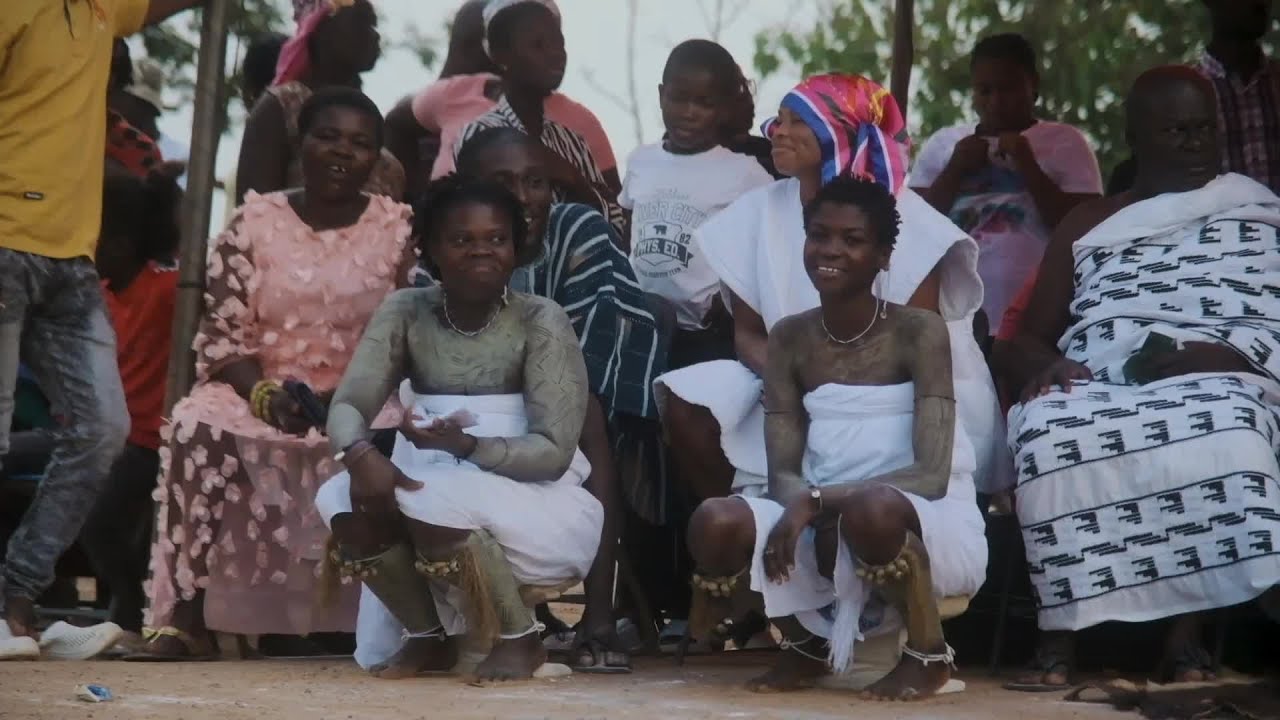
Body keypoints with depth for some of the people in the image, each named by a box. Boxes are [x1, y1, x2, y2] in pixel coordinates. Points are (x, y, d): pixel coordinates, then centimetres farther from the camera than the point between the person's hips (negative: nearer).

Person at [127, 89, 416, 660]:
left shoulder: (397, 229, 5)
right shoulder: (254, 222, 5)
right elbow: (222, 333, 0)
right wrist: (262, 392, -19)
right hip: (261, 392, 0)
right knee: (200, 423, -32)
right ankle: (184, 617, -29)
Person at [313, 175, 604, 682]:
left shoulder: (541, 322, -13)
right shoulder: (405, 313, -2)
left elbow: (554, 451, -19)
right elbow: (347, 405, -12)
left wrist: (466, 445, -36)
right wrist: (361, 454, -36)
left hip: (537, 506, -4)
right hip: (436, 486, 5)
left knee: (436, 501, -33)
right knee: (345, 498, -22)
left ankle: (519, 638, -10)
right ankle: (426, 636, -1)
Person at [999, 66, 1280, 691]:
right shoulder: (1088, 225, 23)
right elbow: (1029, 336, 20)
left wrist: (1199, 355, -11)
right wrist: (1046, 363, -5)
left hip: (1212, 386, -2)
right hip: (1096, 386, 2)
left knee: (1216, 431, -39)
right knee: (1049, 432, -34)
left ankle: (1185, 634, -31)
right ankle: (1059, 634, -31)